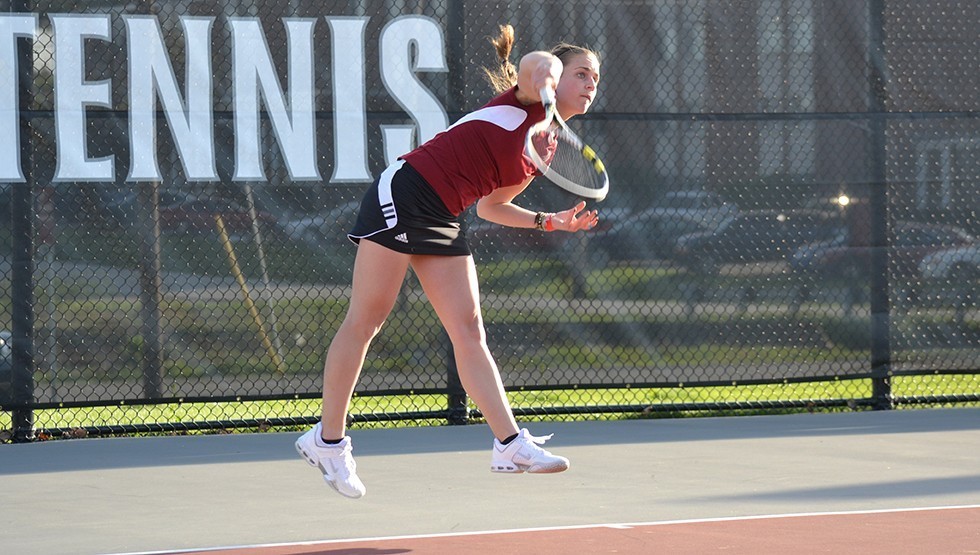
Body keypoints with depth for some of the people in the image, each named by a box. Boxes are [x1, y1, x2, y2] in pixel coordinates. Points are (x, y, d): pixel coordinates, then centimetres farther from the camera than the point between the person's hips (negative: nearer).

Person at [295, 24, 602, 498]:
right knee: (366, 320, -4)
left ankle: (510, 445, -4)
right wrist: (545, 96, -46)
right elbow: (534, 64, -30)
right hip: (405, 192, -9)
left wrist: (548, 222, 16)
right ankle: (327, 439, 4)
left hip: (442, 220, 9)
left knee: (469, 331, 1)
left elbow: (490, 205, 25)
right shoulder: (530, 95, -4)